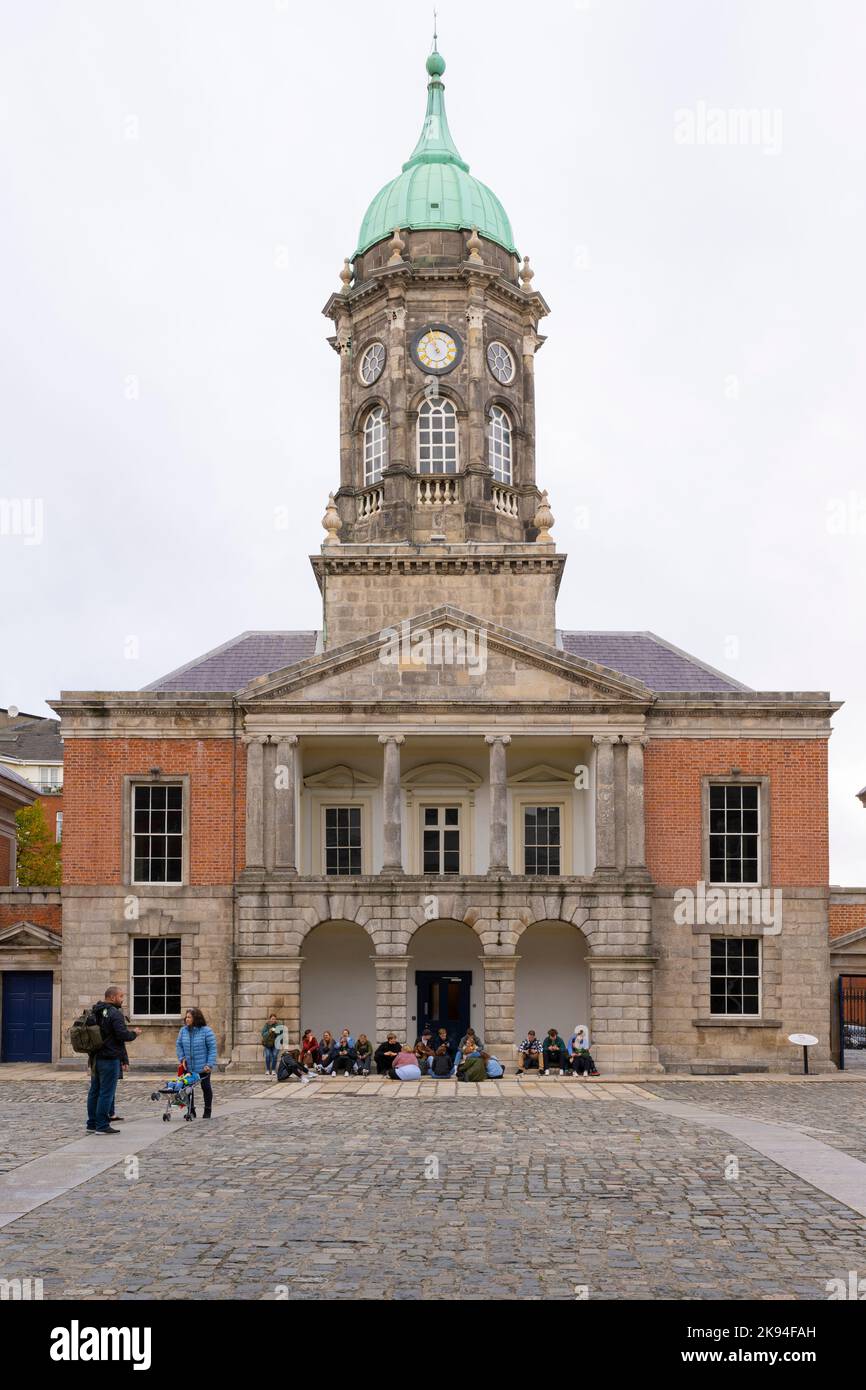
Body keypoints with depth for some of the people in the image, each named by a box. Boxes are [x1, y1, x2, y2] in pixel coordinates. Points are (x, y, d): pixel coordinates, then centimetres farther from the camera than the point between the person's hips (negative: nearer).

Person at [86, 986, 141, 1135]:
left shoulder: (95, 1012, 12)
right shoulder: (114, 1013, -16)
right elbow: (122, 1035, -22)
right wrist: (134, 1033, -2)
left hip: (95, 1058, 9)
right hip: (110, 1058, -9)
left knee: (94, 1091, 13)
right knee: (106, 1092, -4)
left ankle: (92, 1124, 19)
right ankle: (102, 1126, -3)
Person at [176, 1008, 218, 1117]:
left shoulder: (206, 1031, -11)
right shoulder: (183, 1031, 3)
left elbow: (212, 1048, -11)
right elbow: (178, 1045, 10)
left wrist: (210, 1064, -17)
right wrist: (182, 1058, -5)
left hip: (202, 1067, -4)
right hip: (188, 1067, 4)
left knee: (206, 1087, 8)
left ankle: (207, 1110, 21)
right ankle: (191, 1110, 19)